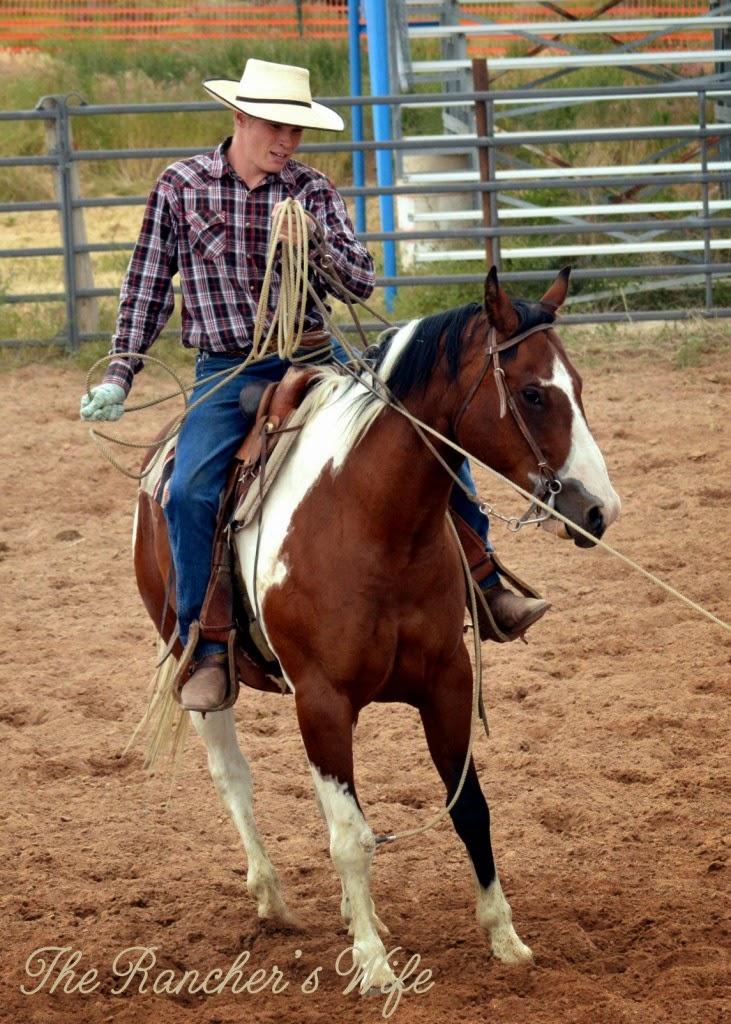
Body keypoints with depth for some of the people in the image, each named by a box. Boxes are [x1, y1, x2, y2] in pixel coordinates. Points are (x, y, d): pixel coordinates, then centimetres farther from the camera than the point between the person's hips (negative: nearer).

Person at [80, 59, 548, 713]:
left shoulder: (313, 191, 3)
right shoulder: (182, 187, 1)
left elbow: (362, 283, -3)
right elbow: (148, 287, 9)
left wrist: (311, 245, -21)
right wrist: (120, 375, 4)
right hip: (226, 373, -2)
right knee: (190, 493, -27)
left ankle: (486, 586, 1)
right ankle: (208, 653, -17)